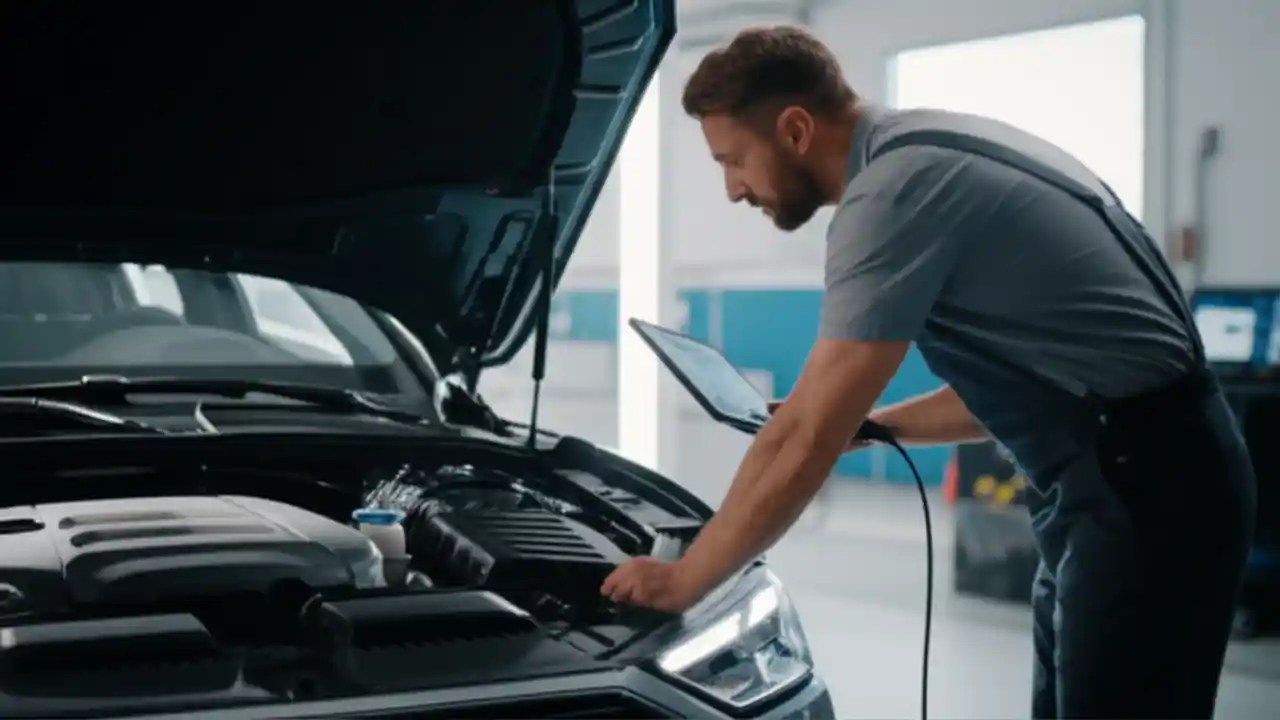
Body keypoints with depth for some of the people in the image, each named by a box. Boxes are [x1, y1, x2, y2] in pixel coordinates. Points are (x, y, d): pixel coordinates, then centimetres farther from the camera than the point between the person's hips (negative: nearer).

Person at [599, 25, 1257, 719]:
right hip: (1125, 480, 10)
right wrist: (876, 424, 17)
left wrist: (681, 580, -8)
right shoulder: (928, 150, 14)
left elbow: (805, 441, -18)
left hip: (1146, 494, -10)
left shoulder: (895, 188, -17)